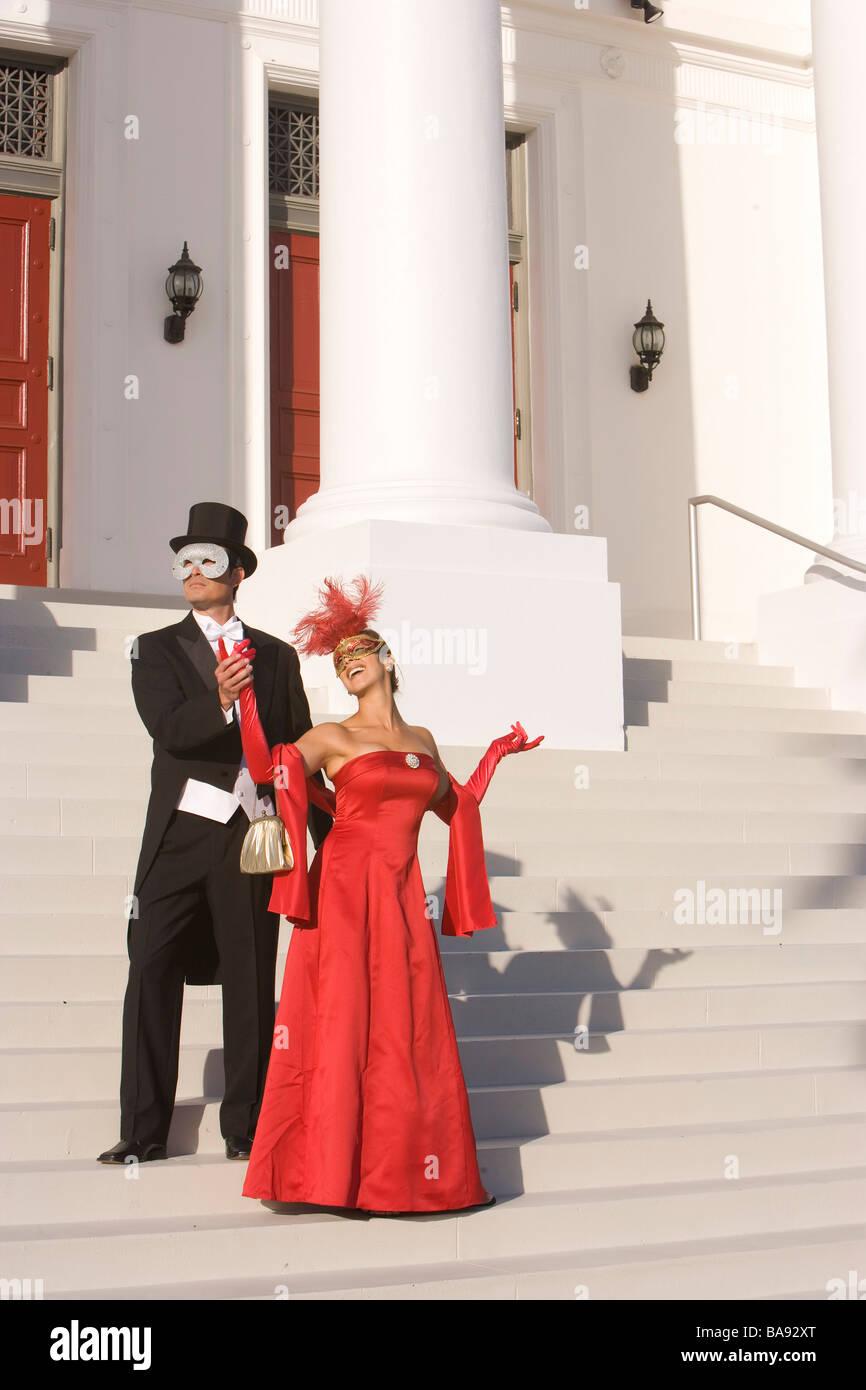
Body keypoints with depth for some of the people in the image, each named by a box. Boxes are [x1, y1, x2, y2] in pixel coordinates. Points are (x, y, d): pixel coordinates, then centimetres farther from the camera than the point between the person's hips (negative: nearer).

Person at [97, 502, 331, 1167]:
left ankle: (246, 1126, 14)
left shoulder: (278, 656, 14)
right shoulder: (158, 650, 8)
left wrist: (329, 838, 13)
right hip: (183, 831, -1)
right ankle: (144, 1130, 2)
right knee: (152, 974, -4)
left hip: (253, 835, 1)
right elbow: (169, 728, -10)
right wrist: (219, 703, -30)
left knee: (251, 981, 4)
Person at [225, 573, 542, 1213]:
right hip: (345, 889, -4)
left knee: (408, 1031, 4)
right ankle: (335, 1169, -1)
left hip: (402, 896, 4)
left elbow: (455, 806, 30)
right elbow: (267, 767, -11)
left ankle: (406, 1171, 11)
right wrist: (247, 696, -18)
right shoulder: (332, 738, 3)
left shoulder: (422, 741, 17)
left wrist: (496, 755, 28)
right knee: (342, 1022, -6)